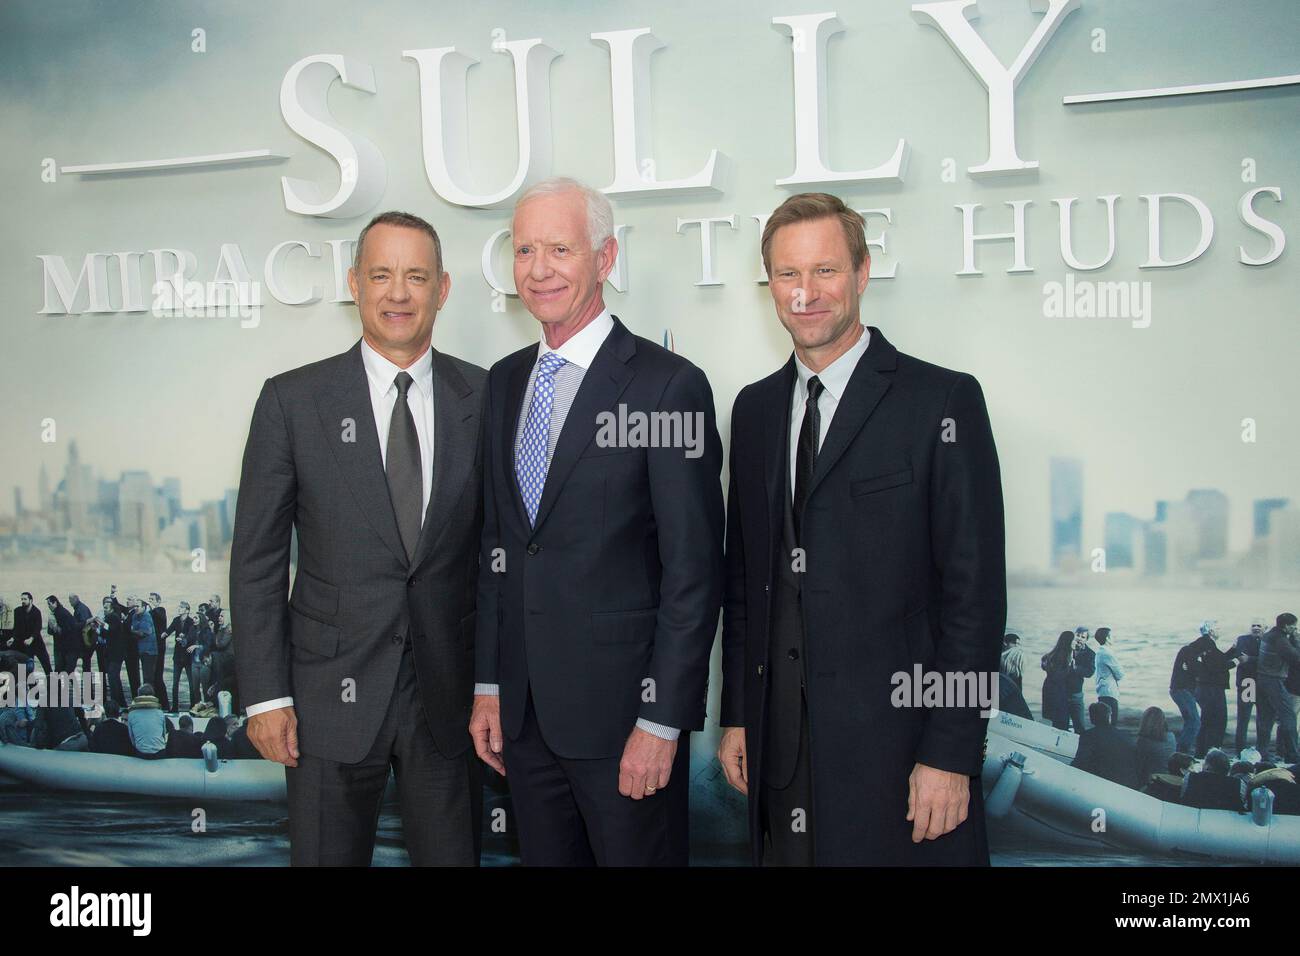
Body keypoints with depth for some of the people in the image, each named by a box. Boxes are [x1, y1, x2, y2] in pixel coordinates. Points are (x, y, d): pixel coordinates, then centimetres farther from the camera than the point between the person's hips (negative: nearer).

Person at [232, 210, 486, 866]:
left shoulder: (483, 399, 1)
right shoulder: (292, 400, -2)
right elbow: (257, 557, -1)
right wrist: (265, 694, -5)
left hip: (449, 692, 1)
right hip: (331, 695, -1)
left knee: (452, 854, 12)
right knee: (326, 855, 10)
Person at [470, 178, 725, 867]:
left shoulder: (667, 385, -11)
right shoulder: (505, 381, 10)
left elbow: (693, 571, -13)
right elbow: (496, 544, 14)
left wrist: (662, 721, -15)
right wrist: (489, 686, 11)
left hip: (622, 709, -6)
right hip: (524, 713, 6)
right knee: (543, 857, 16)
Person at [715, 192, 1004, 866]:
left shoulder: (942, 401, -7)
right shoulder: (754, 409, 11)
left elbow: (975, 589, -9)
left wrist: (950, 754, -13)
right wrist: (736, 714, 9)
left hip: (893, 735, -4)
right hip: (779, 742, 5)